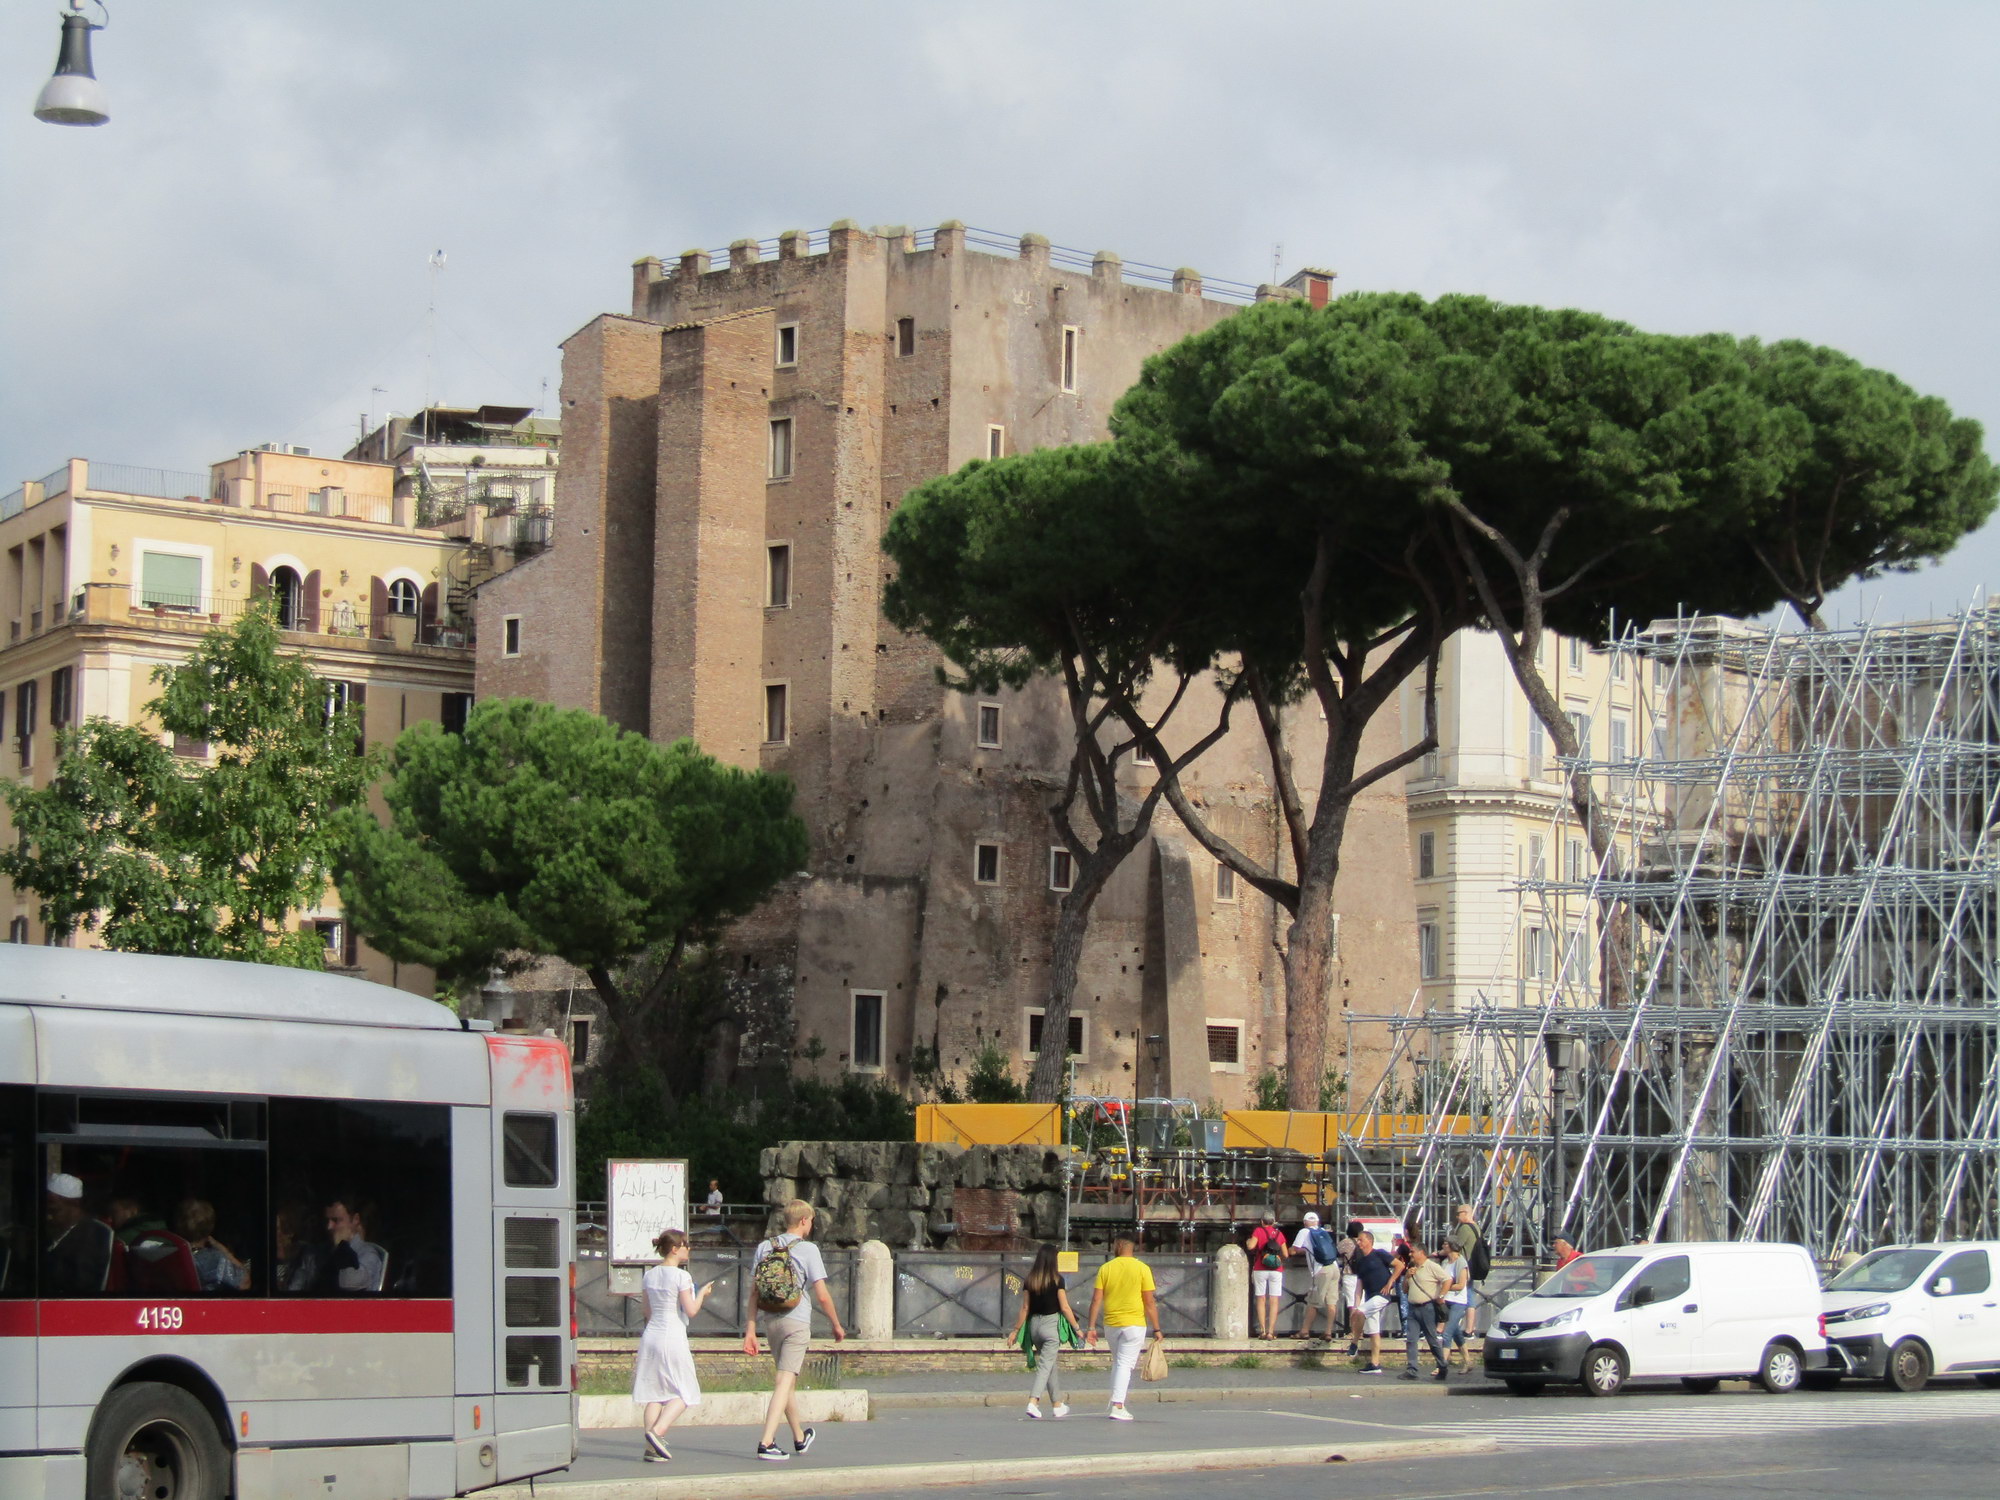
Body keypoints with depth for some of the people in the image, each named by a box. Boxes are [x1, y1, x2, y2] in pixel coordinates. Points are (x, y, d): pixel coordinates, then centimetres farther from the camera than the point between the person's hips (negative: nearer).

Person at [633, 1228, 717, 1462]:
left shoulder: (649, 1275, 10)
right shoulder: (680, 1276, -10)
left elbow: (648, 1312, 14)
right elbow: (691, 1311, -11)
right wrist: (702, 1293, 5)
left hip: (650, 1335, 6)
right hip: (672, 1337, -6)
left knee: (654, 1392, 8)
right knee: (683, 1393, 5)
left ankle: (651, 1448, 3)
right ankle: (657, 1431, -14)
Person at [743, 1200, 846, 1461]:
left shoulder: (764, 1247, 6)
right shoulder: (808, 1250, -8)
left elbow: (754, 1293, 3)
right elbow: (822, 1295, -10)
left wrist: (751, 1329, 5)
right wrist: (836, 1325, 3)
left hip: (772, 1322, 6)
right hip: (797, 1322, -5)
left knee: (787, 1381, 19)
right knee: (784, 1382, -7)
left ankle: (800, 1437, 35)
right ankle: (766, 1442, -17)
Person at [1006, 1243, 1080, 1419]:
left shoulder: (1030, 1280, 3)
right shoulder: (1056, 1279, -9)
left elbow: (1025, 1308, 4)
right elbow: (1065, 1307, -9)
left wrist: (1016, 1330, 11)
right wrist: (1076, 1328, 0)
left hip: (1034, 1324, 5)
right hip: (1052, 1323, -5)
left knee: (1050, 1365, 17)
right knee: (1046, 1365, -4)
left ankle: (1058, 1405, 25)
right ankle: (1033, 1402, -19)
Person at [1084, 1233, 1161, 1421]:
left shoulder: (1105, 1268, 1)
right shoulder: (1142, 1269, -5)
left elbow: (1096, 1300, -1)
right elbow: (1150, 1302, -6)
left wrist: (1091, 1327, 3)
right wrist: (1156, 1329, 1)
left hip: (1111, 1325, 3)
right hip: (1134, 1324, -3)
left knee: (1118, 1363, 19)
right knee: (1125, 1364, -2)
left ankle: (1117, 1403, 19)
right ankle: (1117, 1407, -11)